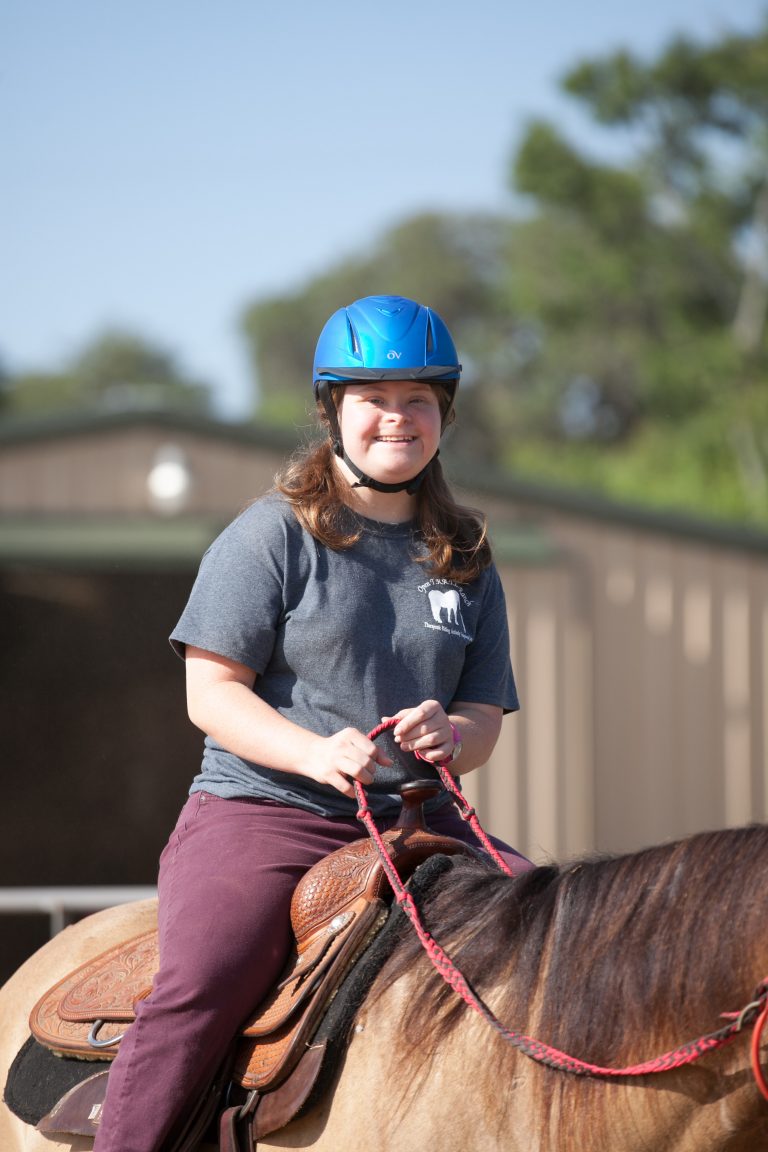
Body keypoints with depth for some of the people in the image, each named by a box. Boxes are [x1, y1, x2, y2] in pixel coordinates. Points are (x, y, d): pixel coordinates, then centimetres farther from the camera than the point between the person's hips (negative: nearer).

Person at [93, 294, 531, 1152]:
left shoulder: (465, 559, 16)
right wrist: (316, 752, -22)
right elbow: (210, 693, -5)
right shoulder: (273, 534, 1)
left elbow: (486, 716, 14)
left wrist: (452, 735, -12)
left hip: (414, 819, 5)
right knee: (201, 984, -29)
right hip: (263, 811, -5)